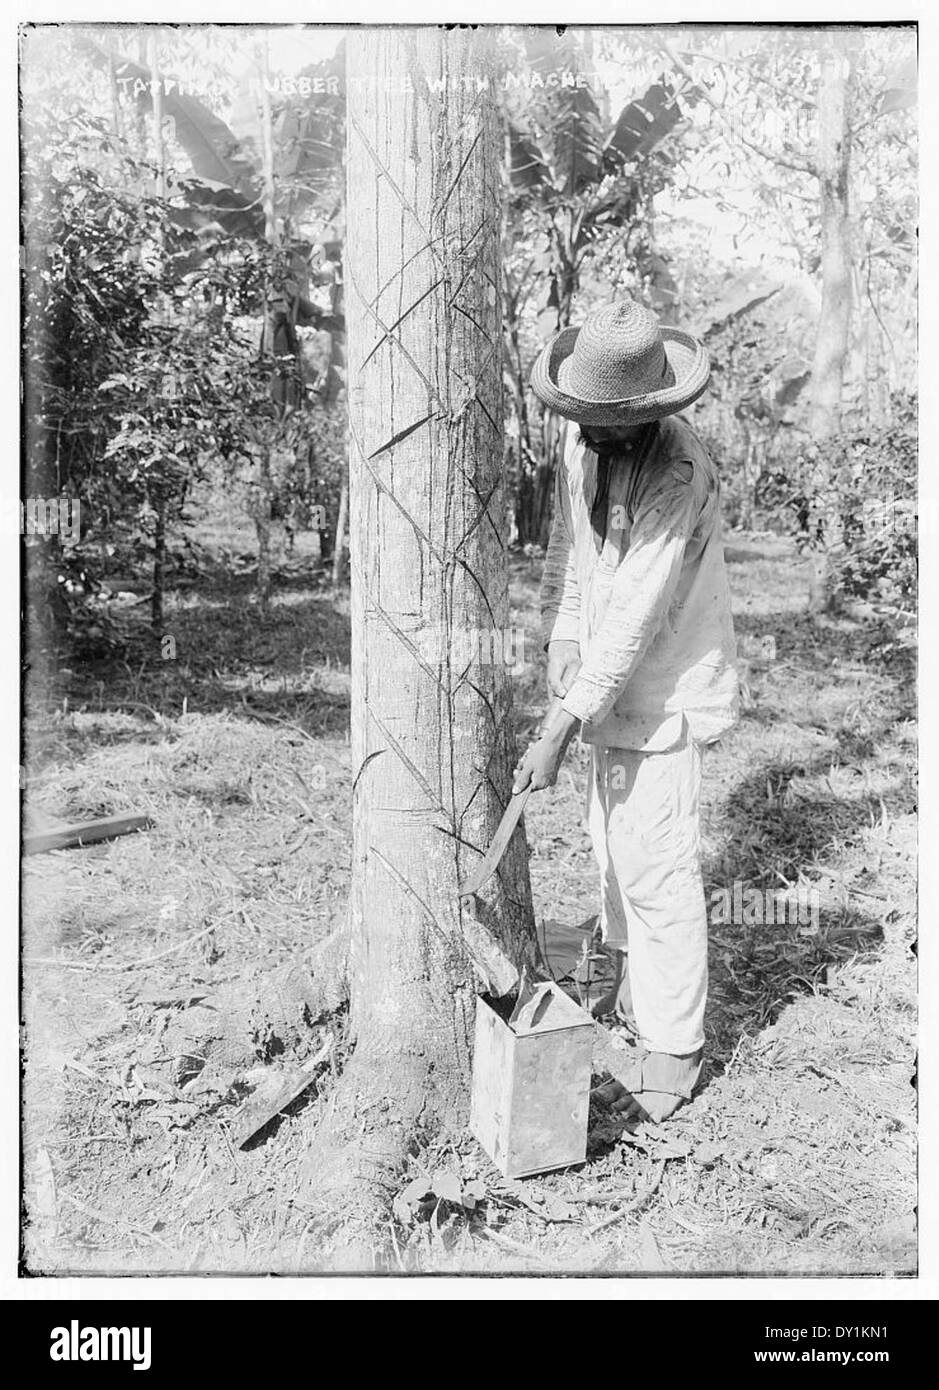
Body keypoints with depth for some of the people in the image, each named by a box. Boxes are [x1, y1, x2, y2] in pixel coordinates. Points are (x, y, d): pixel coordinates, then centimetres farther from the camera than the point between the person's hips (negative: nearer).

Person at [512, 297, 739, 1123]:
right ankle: (633, 990, 41)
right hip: (607, 672, 9)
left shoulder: (678, 474, -27)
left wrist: (560, 732, -29)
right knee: (612, 839, 20)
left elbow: (634, 621, -29)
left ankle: (673, 1052, 11)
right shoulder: (585, 441, -1)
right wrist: (561, 637, -4)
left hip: (665, 688, -8)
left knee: (656, 867, -5)